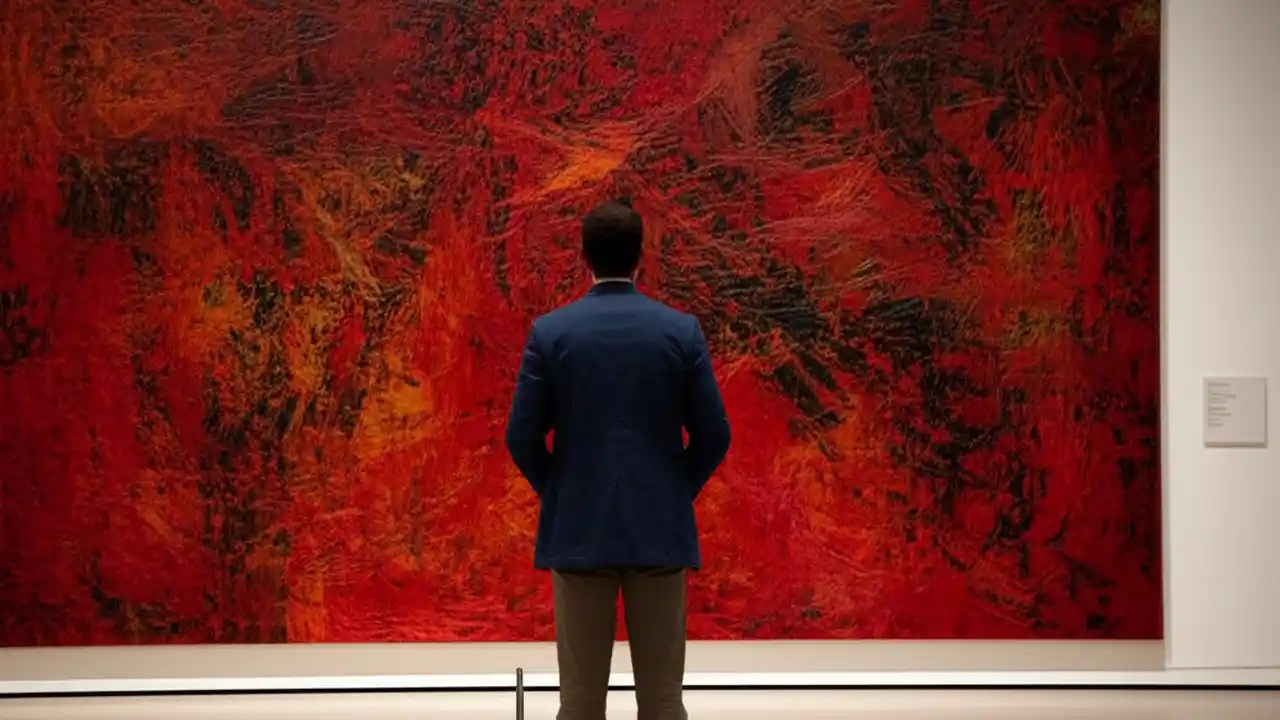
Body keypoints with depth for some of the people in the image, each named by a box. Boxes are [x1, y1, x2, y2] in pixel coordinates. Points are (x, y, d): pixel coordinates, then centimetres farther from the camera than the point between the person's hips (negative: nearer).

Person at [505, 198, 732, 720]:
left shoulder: (549, 331, -4)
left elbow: (522, 438, -3)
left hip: (578, 530, 0)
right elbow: (713, 436, -2)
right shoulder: (682, 330, -2)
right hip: (661, 531, 0)